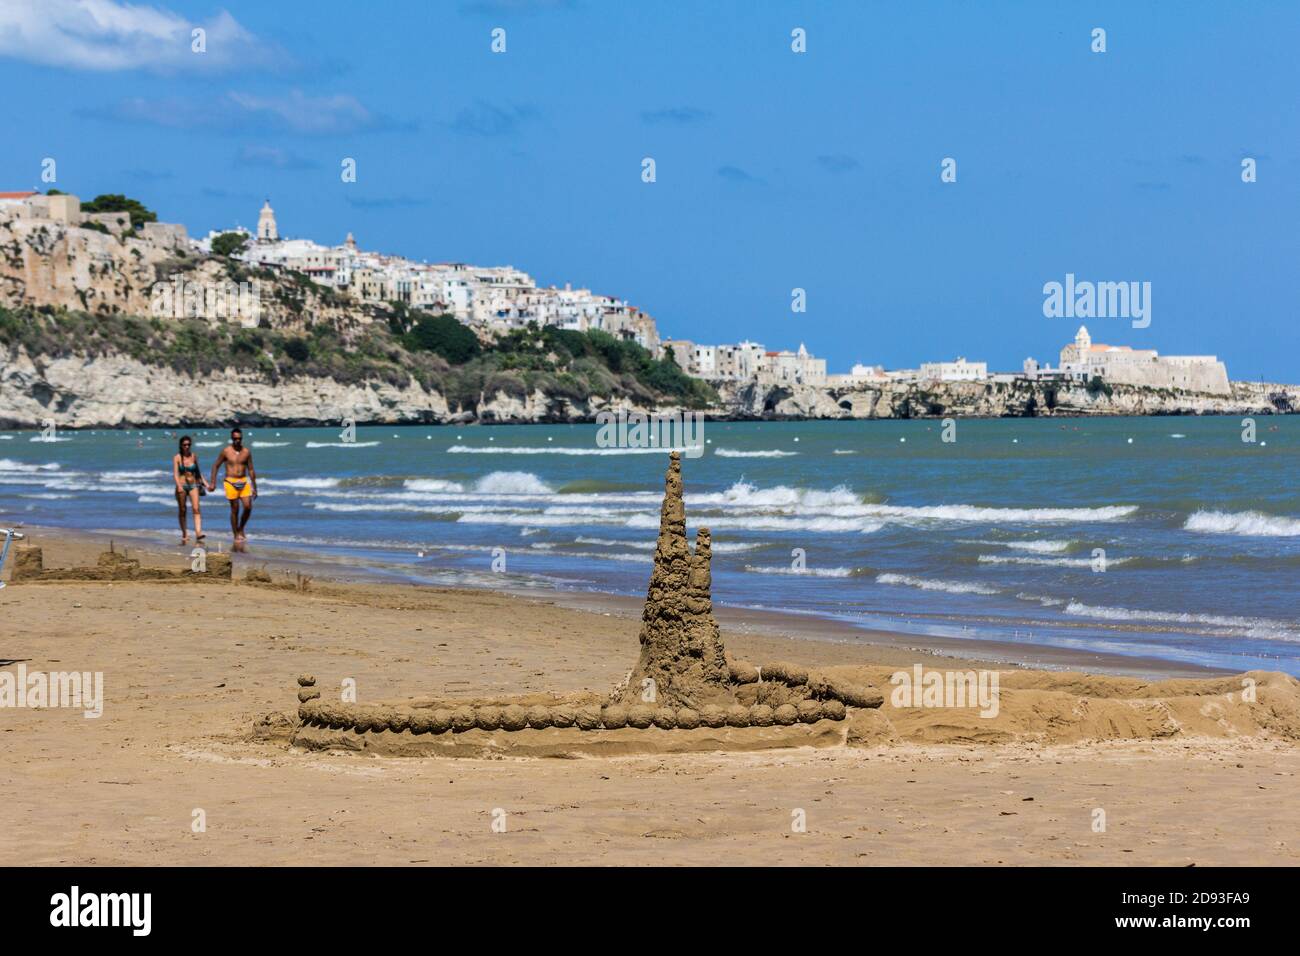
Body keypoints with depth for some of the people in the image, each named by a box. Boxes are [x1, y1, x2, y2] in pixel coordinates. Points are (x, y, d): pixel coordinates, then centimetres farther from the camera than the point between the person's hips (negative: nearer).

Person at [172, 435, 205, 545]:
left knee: (196, 508, -14)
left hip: (193, 485, 2)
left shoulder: (194, 456, 6)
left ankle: (198, 533, -24)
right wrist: (179, 486, -27)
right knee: (182, 511, 7)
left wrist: (201, 482, 18)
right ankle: (184, 534, 20)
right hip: (182, 485, -2)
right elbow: (175, 473, -13)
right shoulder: (177, 457, -4)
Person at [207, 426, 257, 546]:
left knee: (248, 507, -11)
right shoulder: (226, 451, -2)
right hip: (230, 482, -2)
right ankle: (236, 536, 8)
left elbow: (251, 470, 10)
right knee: (235, 510, -2)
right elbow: (216, 466, 5)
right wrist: (212, 482, -1)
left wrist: (254, 488, 9)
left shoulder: (246, 452, 5)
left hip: (244, 482, 3)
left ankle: (241, 529, 13)